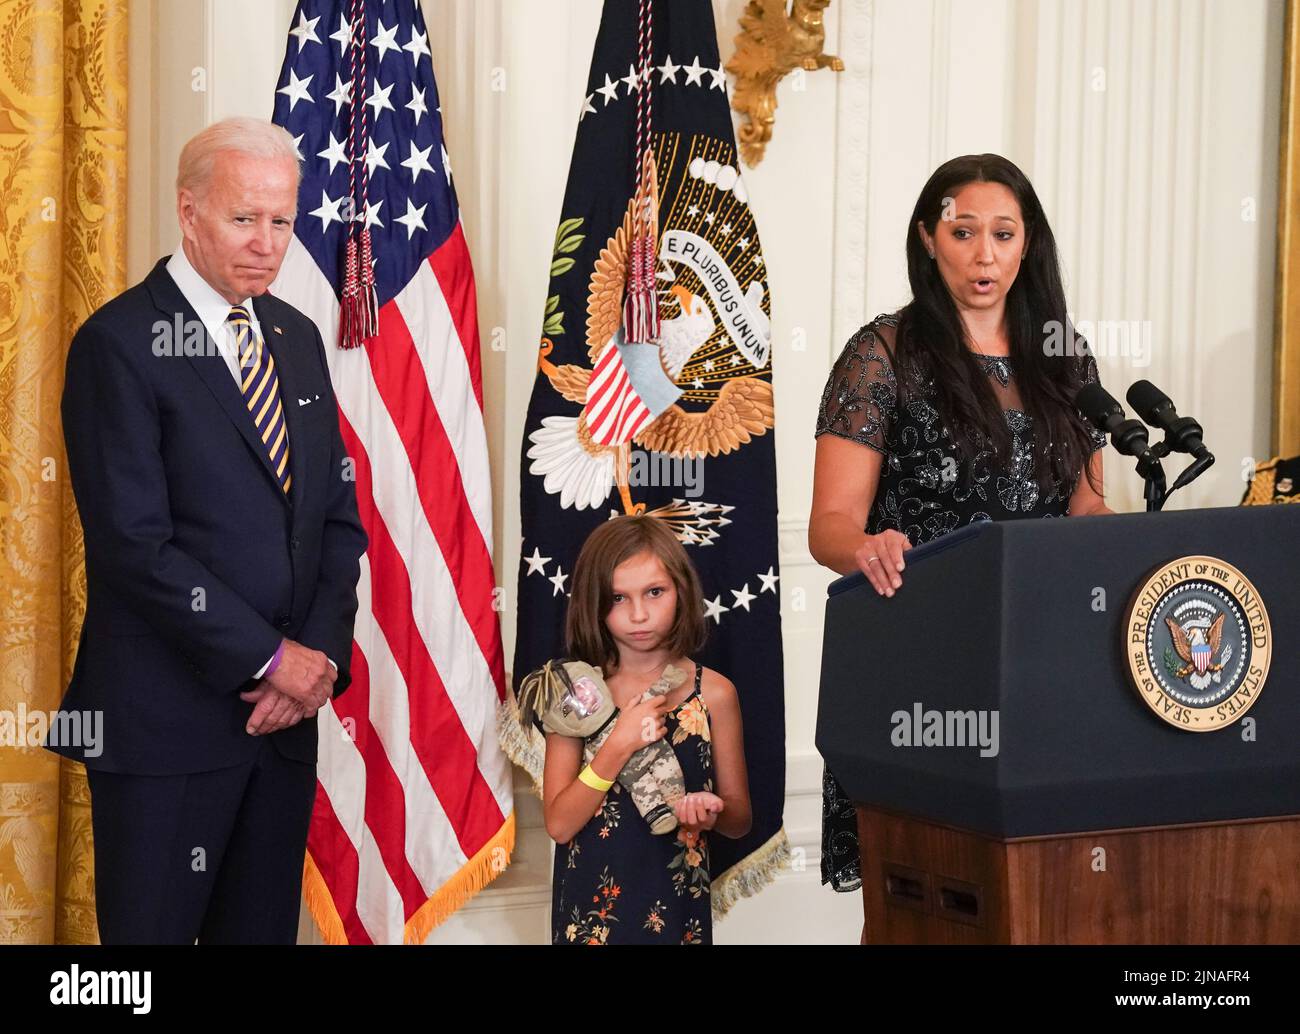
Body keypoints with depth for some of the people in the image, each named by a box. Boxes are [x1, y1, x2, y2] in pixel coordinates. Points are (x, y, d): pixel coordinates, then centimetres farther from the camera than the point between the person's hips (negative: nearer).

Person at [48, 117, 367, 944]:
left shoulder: (298, 337, 12)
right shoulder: (121, 343, -9)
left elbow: (338, 515, 13)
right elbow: (135, 543, -16)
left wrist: (321, 654, -3)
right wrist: (271, 658, -14)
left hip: (284, 713, 6)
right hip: (167, 719, -6)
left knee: (264, 927, 12)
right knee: (153, 928, 3)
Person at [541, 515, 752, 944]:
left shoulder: (713, 693, -4)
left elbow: (740, 819, 4)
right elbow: (559, 824, -11)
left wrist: (712, 812, -18)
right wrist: (618, 747, -21)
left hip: (675, 905, 1)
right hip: (592, 907, 0)